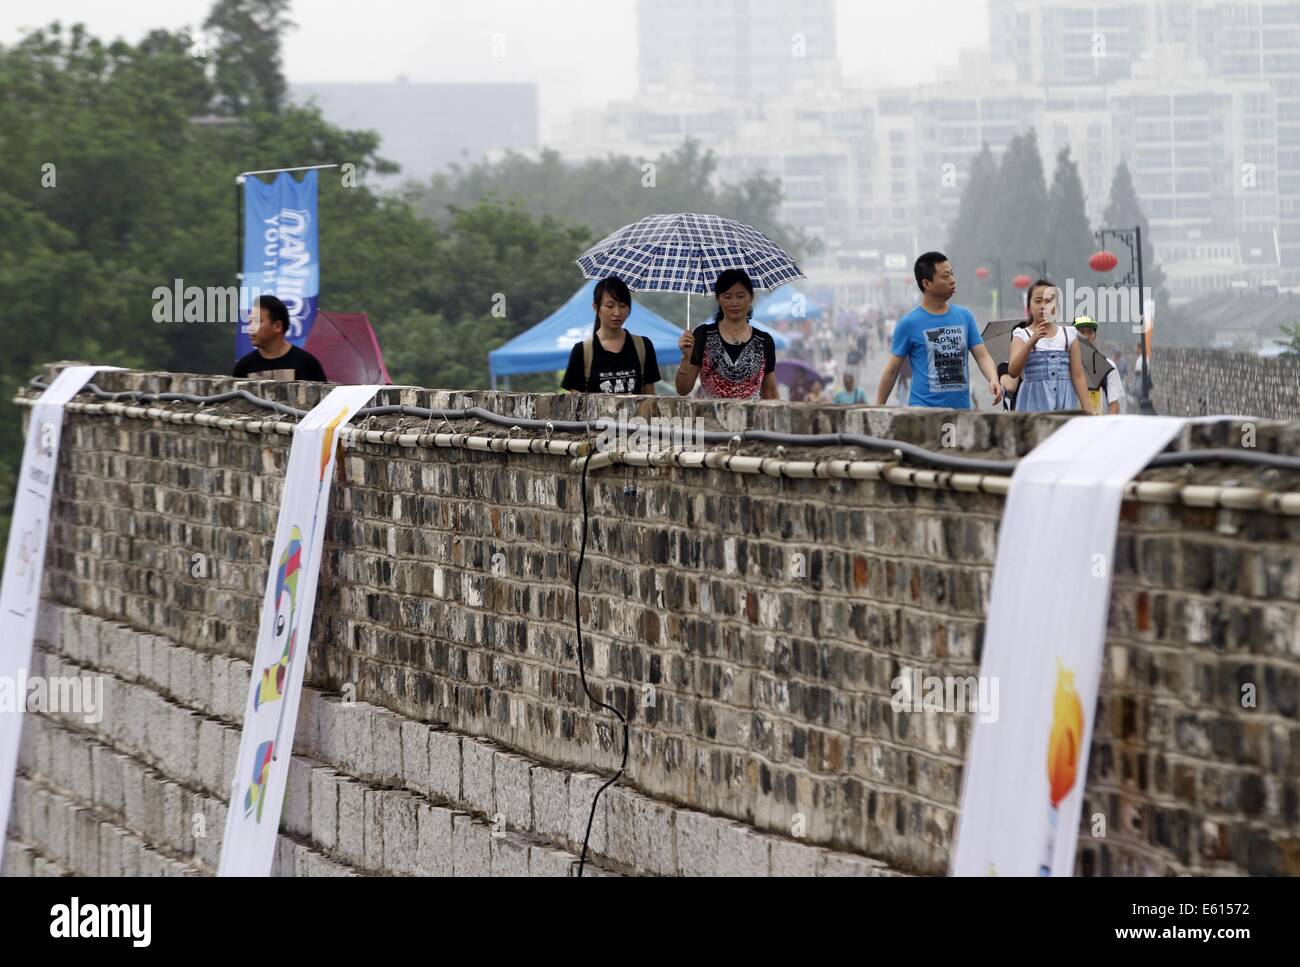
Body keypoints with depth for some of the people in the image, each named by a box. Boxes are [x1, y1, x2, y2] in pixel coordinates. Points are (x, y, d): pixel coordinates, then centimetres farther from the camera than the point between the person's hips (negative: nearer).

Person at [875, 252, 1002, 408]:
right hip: (924, 410, -5)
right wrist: (878, 409, 4)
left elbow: (982, 356, 6)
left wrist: (993, 379, -15)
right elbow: (892, 369, 3)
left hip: (962, 409, 5)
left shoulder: (965, 316, 10)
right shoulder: (909, 324, -3)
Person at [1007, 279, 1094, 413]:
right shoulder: (1022, 335, 2)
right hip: (1035, 403, -2)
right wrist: (1031, 342, -25)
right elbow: (1013, 372, -14)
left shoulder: (1068, 335, 9)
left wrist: (1087, 408, -1)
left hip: (1064, 403, 2)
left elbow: (1078, 376, 8)